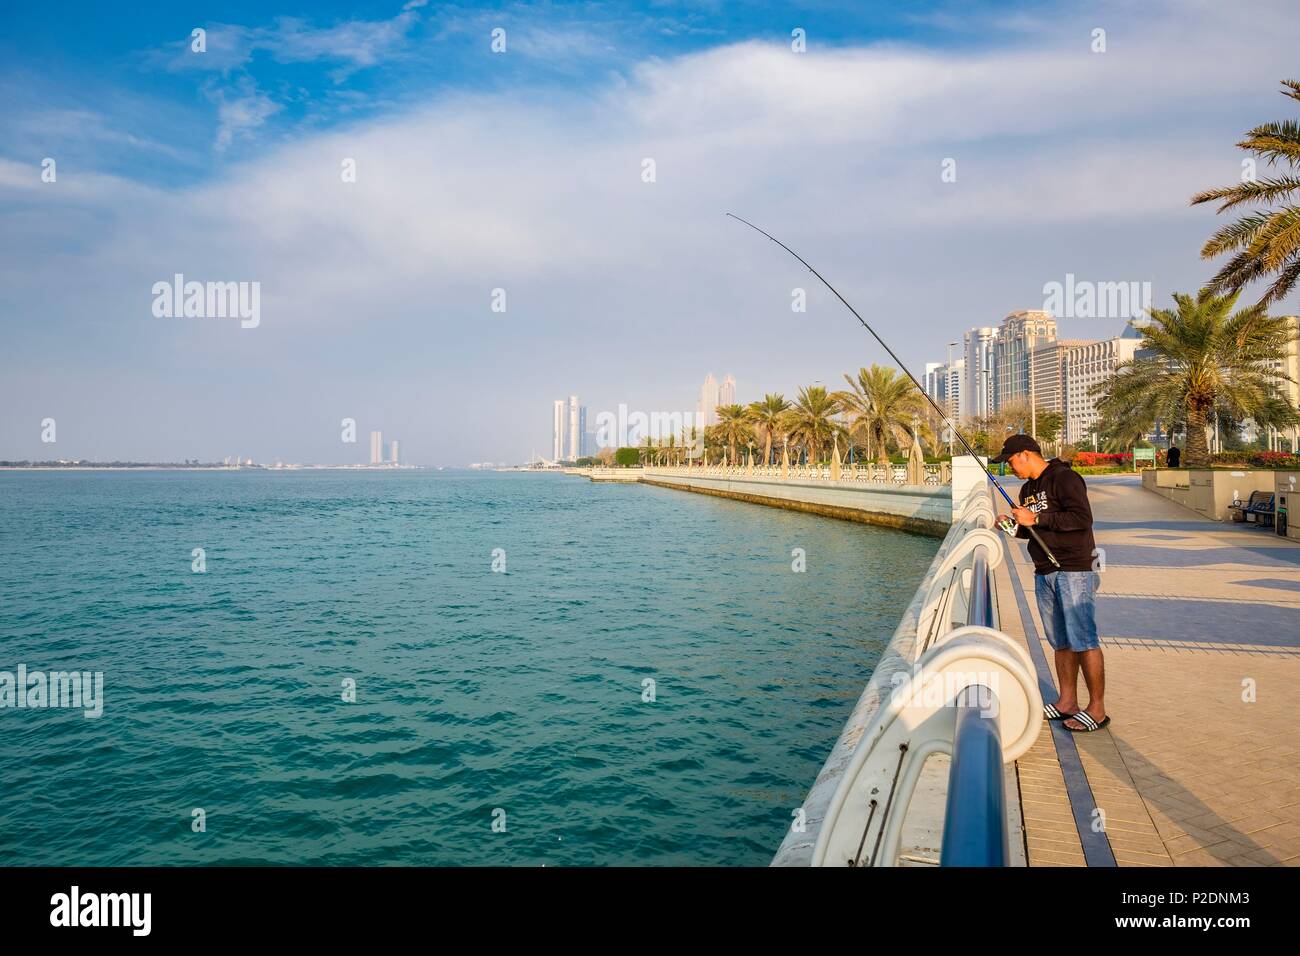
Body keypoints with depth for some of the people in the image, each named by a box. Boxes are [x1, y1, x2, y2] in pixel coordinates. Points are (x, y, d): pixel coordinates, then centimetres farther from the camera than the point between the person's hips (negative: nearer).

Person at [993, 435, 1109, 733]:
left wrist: (1036, 519, -19)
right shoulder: (1027, 489, 18)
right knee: (1060, 642, 11)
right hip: (1044, 574, 9)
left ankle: (1097, 709, -1)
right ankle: (1067, 702, 17)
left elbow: (1082, 518, -20)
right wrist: (1015, 526, 6)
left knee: (1083, 640, -7)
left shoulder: (1064, 478, -9)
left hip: (1074, 571, -8)